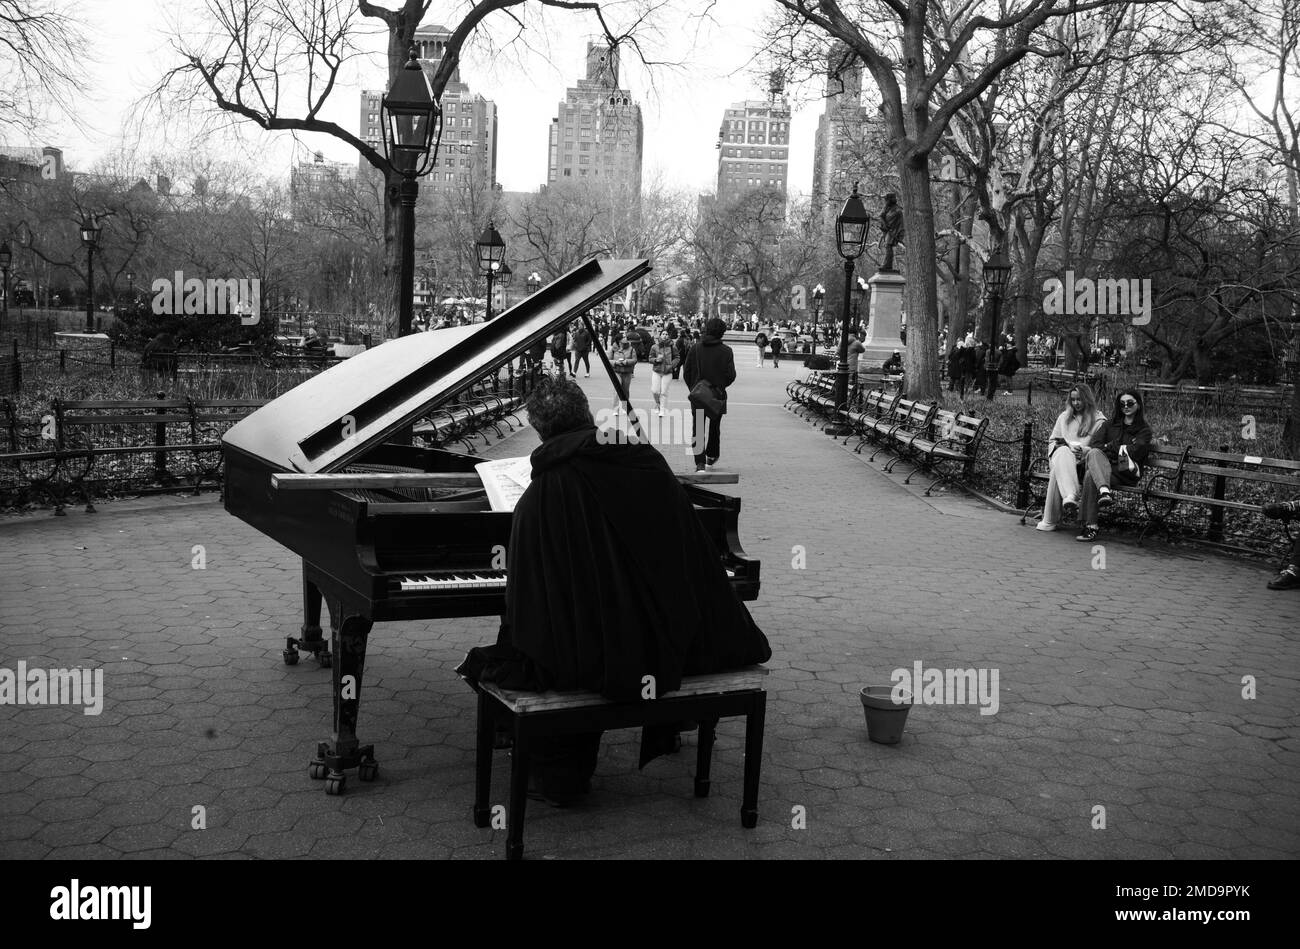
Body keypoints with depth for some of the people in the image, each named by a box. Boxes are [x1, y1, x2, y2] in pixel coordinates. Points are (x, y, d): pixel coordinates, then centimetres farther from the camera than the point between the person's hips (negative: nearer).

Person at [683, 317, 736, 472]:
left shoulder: (695, 349, -1)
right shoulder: (726, 351, -7)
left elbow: (686, 372, 0)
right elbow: (731, 375, -7)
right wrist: (720, 387, 11)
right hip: (717, 396, 0)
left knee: (697, 430, 1)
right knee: (714, 429, 19)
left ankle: (700, 463, -11)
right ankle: (711, 459, 31)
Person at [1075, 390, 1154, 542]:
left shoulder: (1144, 430, 12)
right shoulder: (1111, 424, 25)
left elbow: (1135, 452, -6)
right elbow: (1093, 444, 9)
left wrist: (1109, 446, 1)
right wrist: (1120, 449, -5)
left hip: (1125, 473, -3)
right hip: (1104, 466, 4)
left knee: (1091, 476, -35)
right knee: (1094, 453, -34)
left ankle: (1090, 527, -45)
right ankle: (1104, 491, -59)